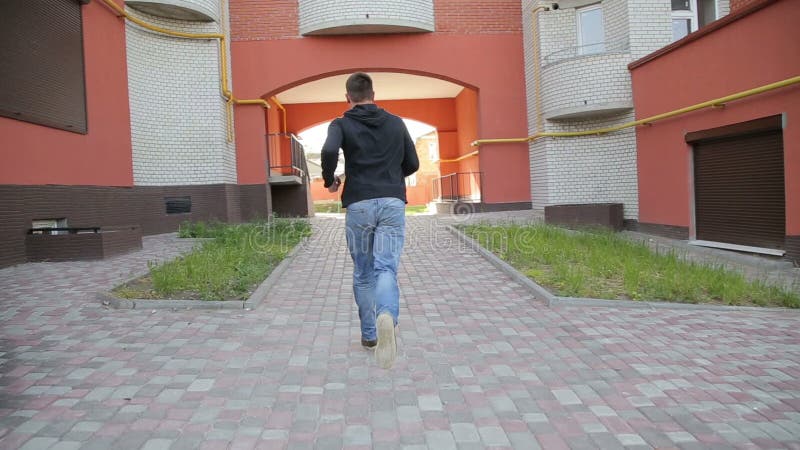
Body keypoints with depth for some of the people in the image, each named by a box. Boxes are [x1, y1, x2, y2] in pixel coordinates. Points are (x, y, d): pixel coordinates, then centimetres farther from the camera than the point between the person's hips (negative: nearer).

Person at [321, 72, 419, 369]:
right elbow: (413, 164, 15)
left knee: (362, 274, 14)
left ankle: (369, 334, 22)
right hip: (393, 203, 1)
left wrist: (329, 180, 2)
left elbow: (329, 151, -16)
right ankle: (387, 317, -38)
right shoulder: (396, 123, 14)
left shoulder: (342, 125, 5)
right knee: (386, 269, -9)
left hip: (359, 205, -1)